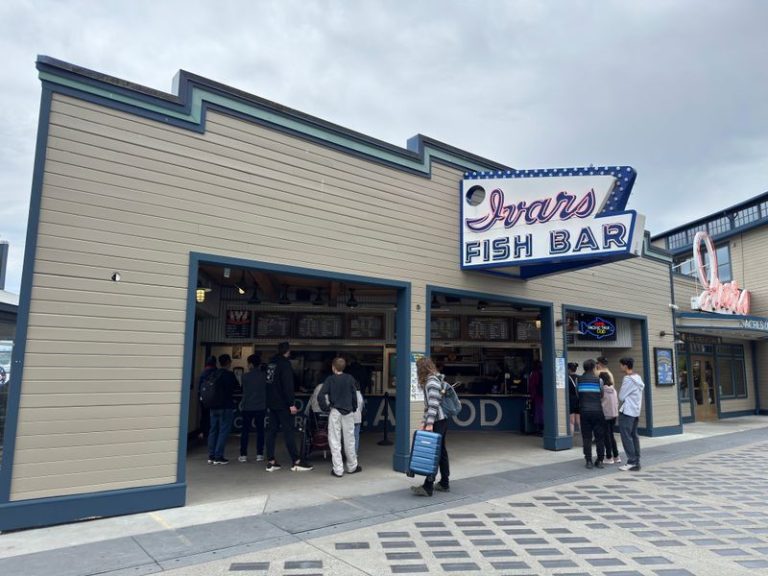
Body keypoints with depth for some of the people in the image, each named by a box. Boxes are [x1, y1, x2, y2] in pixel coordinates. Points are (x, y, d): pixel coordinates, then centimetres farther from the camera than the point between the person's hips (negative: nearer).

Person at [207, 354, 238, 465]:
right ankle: (218, 457, -3)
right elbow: (236, 386, -3)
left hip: (213, 406, 6)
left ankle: (211, 456, 14)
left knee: (213, 430, 11)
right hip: (226, 406, -6)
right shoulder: (229, 374, -12)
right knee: (223, 431, -2)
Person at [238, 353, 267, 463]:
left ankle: (243, 455, 6)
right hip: (261, 407, 1)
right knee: (260, 430, 8)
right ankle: (259, 454, 7)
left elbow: (243, 390, 9)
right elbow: (268, 390, 5)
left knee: (245, 431, 6)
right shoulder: (264, 375, -3)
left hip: (247, 407, -1)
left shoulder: (245, 376, -6)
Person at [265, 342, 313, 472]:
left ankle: (270, 462, 11)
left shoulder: (271, 363, 11)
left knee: (272, 431, 9)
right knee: (289, 431, -4)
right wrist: (291, 404, -19)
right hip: (282, 404, -8)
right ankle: (296, 462, -2)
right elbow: (287, 385, -20)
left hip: (271, 403, 8)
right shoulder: (285, 364, -13)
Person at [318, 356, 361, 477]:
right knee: (349, 440, 13)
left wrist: (326, 407, -1)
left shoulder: (330, 379, -5)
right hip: (348, 412, 2)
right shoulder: (350, 379, 0)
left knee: (335, 441, 3)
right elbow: (354, 395, 2)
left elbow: (320, 396, -13)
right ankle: (352, 467, 25)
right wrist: (354, 409, 13)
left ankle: (338, 470, 2)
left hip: (335, 412, -2)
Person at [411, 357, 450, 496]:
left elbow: (434, 404, -22)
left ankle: (428, 487, -5)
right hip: (441, 421, 10)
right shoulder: (431, 380, 16)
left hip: (437, 421, -10)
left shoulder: (432, 381, -14)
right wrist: (424, 421, 14)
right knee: (441, 451, 14)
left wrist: (429, 423, -24)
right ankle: (444, 483, 22)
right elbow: (428, 405, 18)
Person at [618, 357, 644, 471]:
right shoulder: (638, 378, 11)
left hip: (627, 412, -9)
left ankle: (632, 462, -7)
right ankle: (637, 461, 13)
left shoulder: (628, 379, -16)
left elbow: (621, 396, -13)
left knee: (626, 437, -6)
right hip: (636, 411, 9)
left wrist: (620, 405, 9)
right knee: (634, 436, 11)